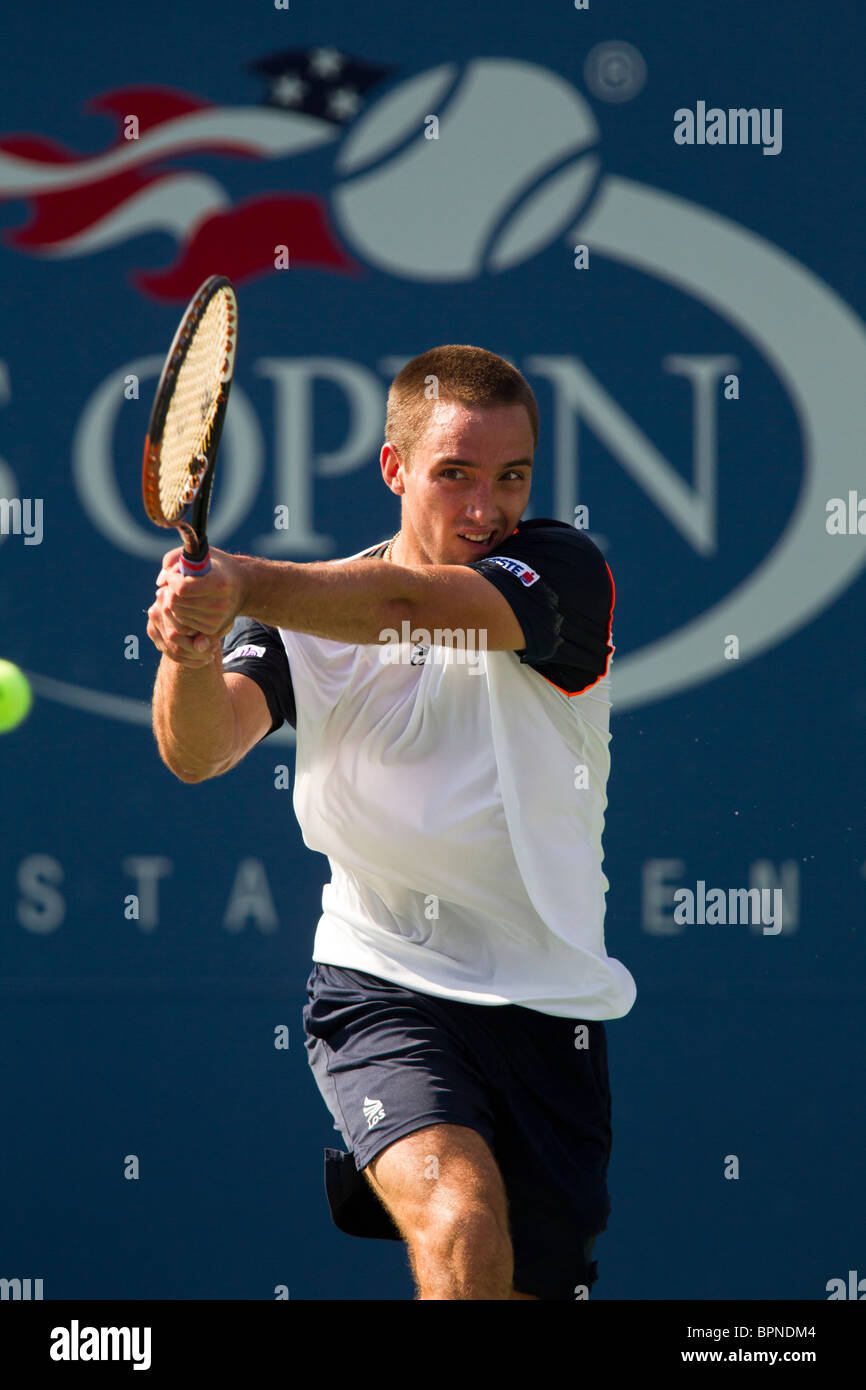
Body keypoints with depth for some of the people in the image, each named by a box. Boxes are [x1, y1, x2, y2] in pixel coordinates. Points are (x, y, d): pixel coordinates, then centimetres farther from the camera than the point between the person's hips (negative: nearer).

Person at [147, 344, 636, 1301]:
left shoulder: (564, 573, -7)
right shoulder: (305, 613, 2)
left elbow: (407, 605, -26)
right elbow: (199, 752, -13)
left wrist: (236, 585, -42)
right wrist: (190, 650, -36)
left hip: (549, 1001, 1)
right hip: (378, 989, -1)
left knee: (536, 1286, 9)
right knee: (461, 1221, -29)